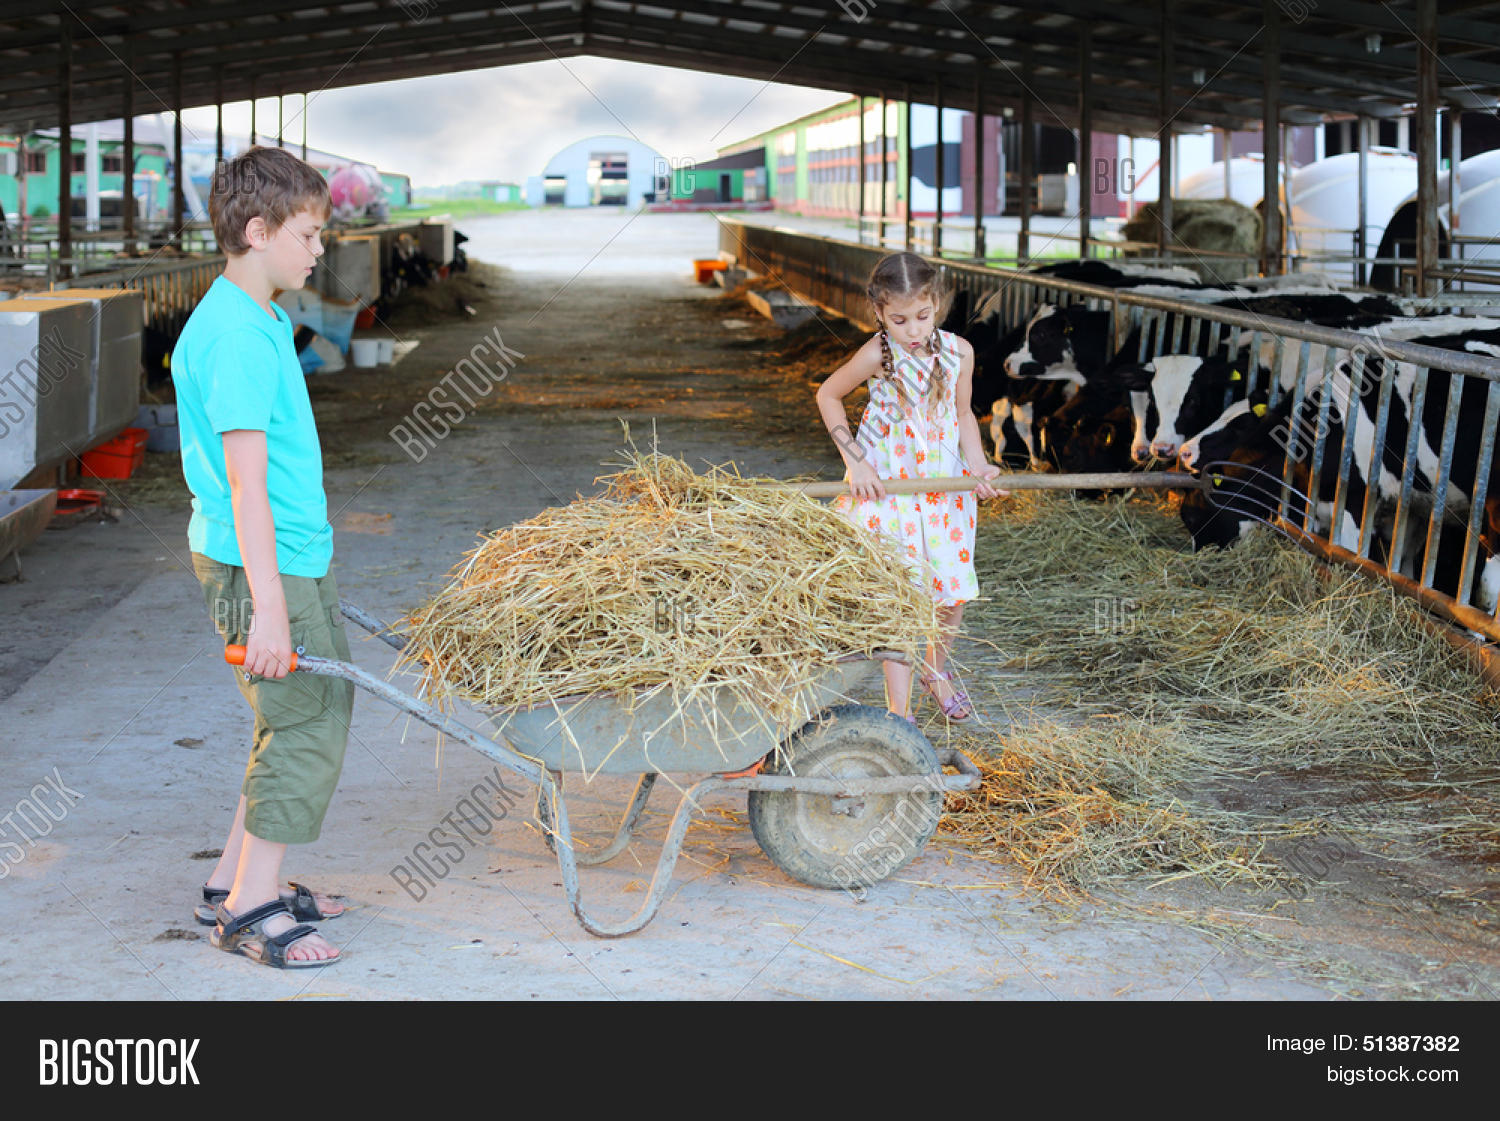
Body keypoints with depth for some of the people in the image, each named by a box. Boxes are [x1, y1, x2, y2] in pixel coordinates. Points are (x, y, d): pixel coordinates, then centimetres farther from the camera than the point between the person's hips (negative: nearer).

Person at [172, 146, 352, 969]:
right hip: (260, 566, -10)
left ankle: (235, 883, 25)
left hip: (295, 557, 10)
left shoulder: (259, 320, 13)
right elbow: (246, 483, -23)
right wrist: (269, 608, -23)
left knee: (322, 711, 16)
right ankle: (250, 910, 7)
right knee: (303, 730, -5)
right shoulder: (236, 337, -19)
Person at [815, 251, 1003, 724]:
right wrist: (855, 460, -8)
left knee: (954, 595, 8)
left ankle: (936, 671, 38)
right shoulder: (877, 355, -15)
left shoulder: (958, 352, -5)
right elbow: (827, 395, -1)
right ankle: (899, 711, 0)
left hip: (944, 486, 4)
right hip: (887, 487, -4)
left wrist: (978, 467, -5)